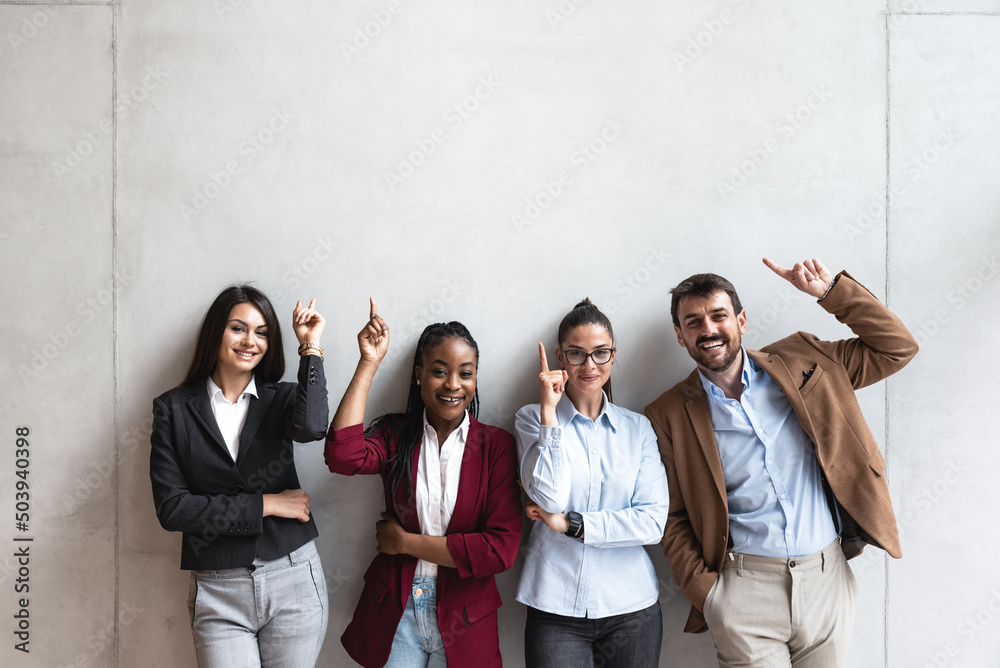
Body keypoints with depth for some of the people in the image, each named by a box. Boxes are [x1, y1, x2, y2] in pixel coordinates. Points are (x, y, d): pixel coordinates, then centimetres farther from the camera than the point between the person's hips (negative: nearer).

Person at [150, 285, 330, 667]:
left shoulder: (281, 399, 4)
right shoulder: (173, 408, 1)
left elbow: (310, 427, -21)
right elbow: (170, 507, -7)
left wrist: (311, 346, -13)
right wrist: (265, 504, -10)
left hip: (294, 580, 1)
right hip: (217, 592, -1)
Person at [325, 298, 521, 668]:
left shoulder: (496, 444, -8)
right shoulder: (395, 433, -2)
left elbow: (501, 549, -15)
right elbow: (343, 457, -24)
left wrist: (406, 542, -11)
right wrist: (368, 364, -19)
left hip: (464, 621, -1)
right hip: (394, 614, 1)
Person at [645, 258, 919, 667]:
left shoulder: (800, 361, 4)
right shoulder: (669, 415, -2)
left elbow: (896, 348, 6)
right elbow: (674, 519, 1)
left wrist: (830, 290, -2)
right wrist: (705, 592, -8)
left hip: (827, 576, 2)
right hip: (744, 586, -2)